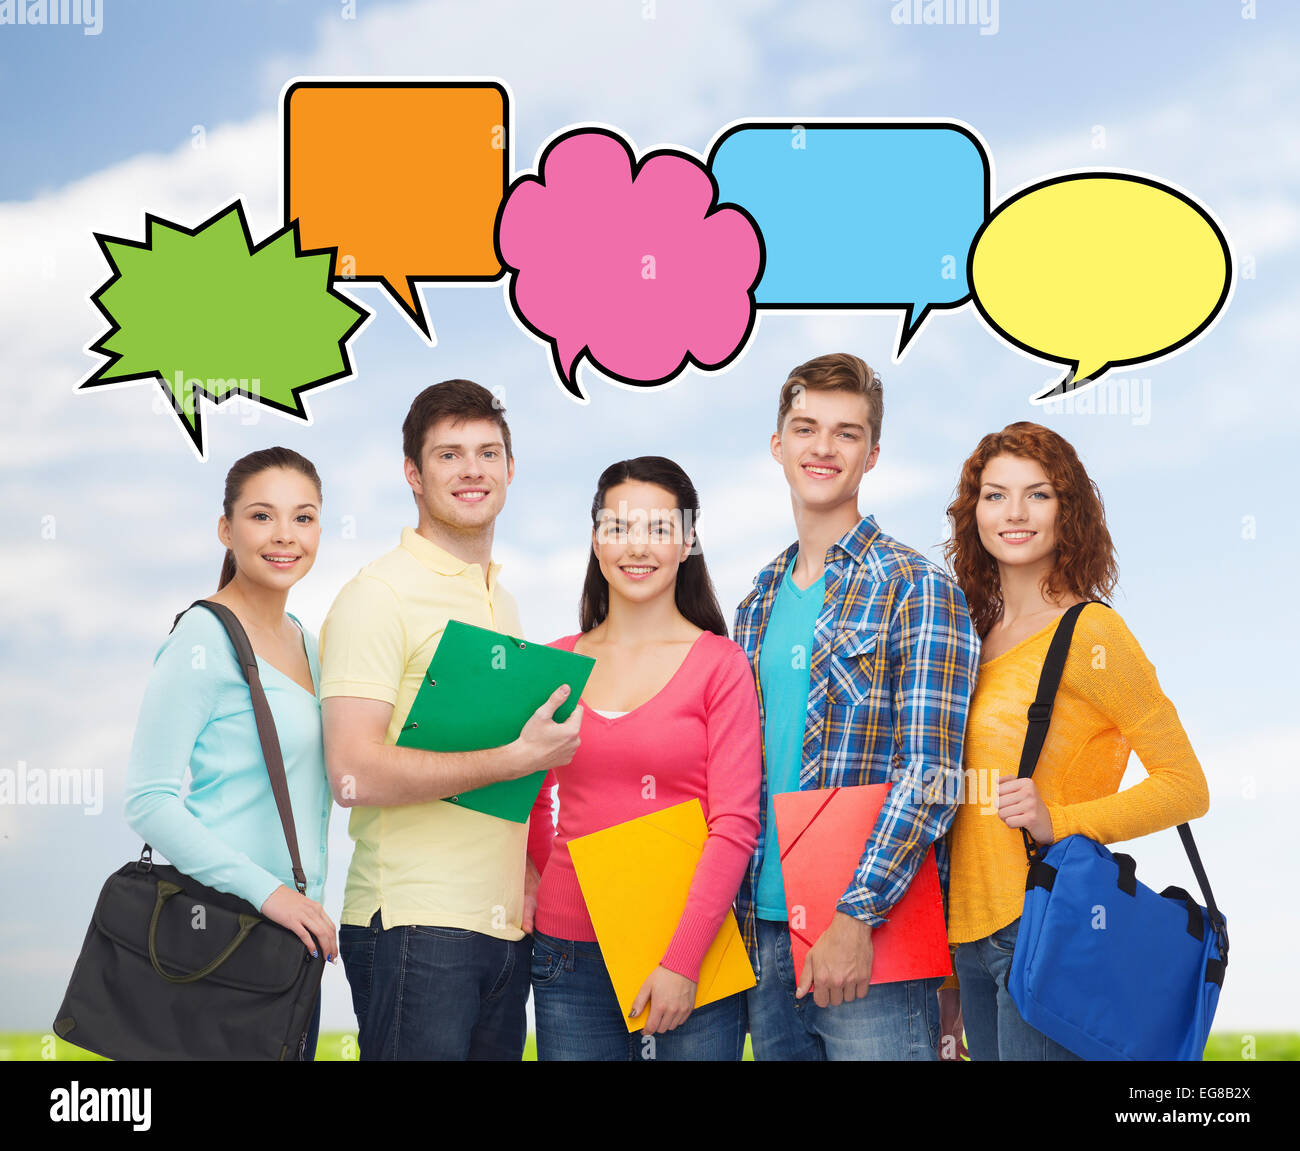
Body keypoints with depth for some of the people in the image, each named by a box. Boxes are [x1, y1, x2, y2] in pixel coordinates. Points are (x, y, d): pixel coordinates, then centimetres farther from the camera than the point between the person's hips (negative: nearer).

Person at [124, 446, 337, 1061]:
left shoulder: (302, 641, 13)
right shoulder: (204, 639, -11)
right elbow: (148, 799, -17)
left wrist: (308, 900, 11)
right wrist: (264, 890, -21)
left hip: (293, 922, 8)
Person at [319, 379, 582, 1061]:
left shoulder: (500, 601, 18)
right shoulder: (379, 595, -8)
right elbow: (354, 774, -18)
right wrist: (519, 757, -16)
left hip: (504, 923, 7)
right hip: (415, 927, -7)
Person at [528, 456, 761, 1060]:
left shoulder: (720, 663, -2)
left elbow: (735, 824, -7)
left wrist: (682, 960, -13)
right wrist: (541, 879, 5)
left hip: (687, 953, -3)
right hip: (570, 953, 3)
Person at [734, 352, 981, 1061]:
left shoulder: (914, 588, -6)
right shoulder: (757, 606, 13)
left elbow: (930, 772, -13)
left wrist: (857, 916, -20)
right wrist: (739, 910, 6)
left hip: (872, 939, -6)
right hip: (764, 934, 6)